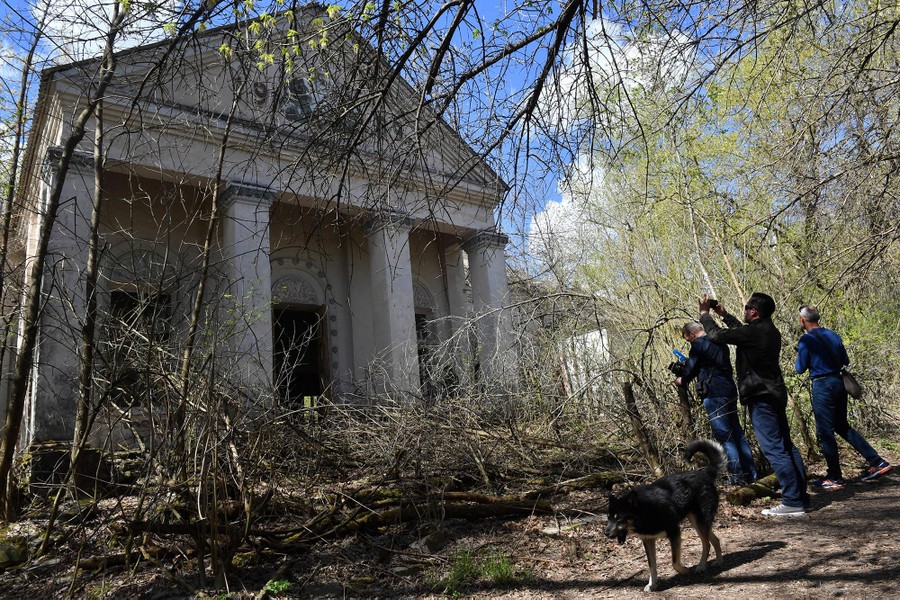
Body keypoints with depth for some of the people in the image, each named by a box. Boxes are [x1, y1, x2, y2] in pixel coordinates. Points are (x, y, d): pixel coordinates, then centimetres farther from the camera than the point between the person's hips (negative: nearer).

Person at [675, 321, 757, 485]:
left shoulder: (699, 344, -8)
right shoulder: (720, 343, 18)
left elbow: (690, 370, -5)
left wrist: (681, 380, 16)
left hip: (714, 394, -9)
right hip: (730, 390, 9)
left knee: (723, 435, -4)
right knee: (737, 433, 12)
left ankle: (737, 476, -4)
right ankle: (750, 474, 16)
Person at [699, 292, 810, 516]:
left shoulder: (754, 332, -18)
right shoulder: (770, 330, 11)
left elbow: (716, 335, -11)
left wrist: (704, 313, 4)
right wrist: (724, 315, 32)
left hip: (761, 397, -10)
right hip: (776, 394, 10)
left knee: (774, 449, -7)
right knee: (786, 446, 13)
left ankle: (793, 501, -5)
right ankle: (800, 495, 19)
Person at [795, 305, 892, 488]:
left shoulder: (806, 340, -14)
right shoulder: (833, 335, 8)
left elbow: (800, 369, -9)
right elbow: (845, 361, 15)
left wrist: (798, 359, 11)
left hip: (822, 386, -8)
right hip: (839, 382, 8)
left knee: (825, 432, 2)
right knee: (842, 426, 21)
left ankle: (834, 477, 8)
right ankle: (877, 462, 18)